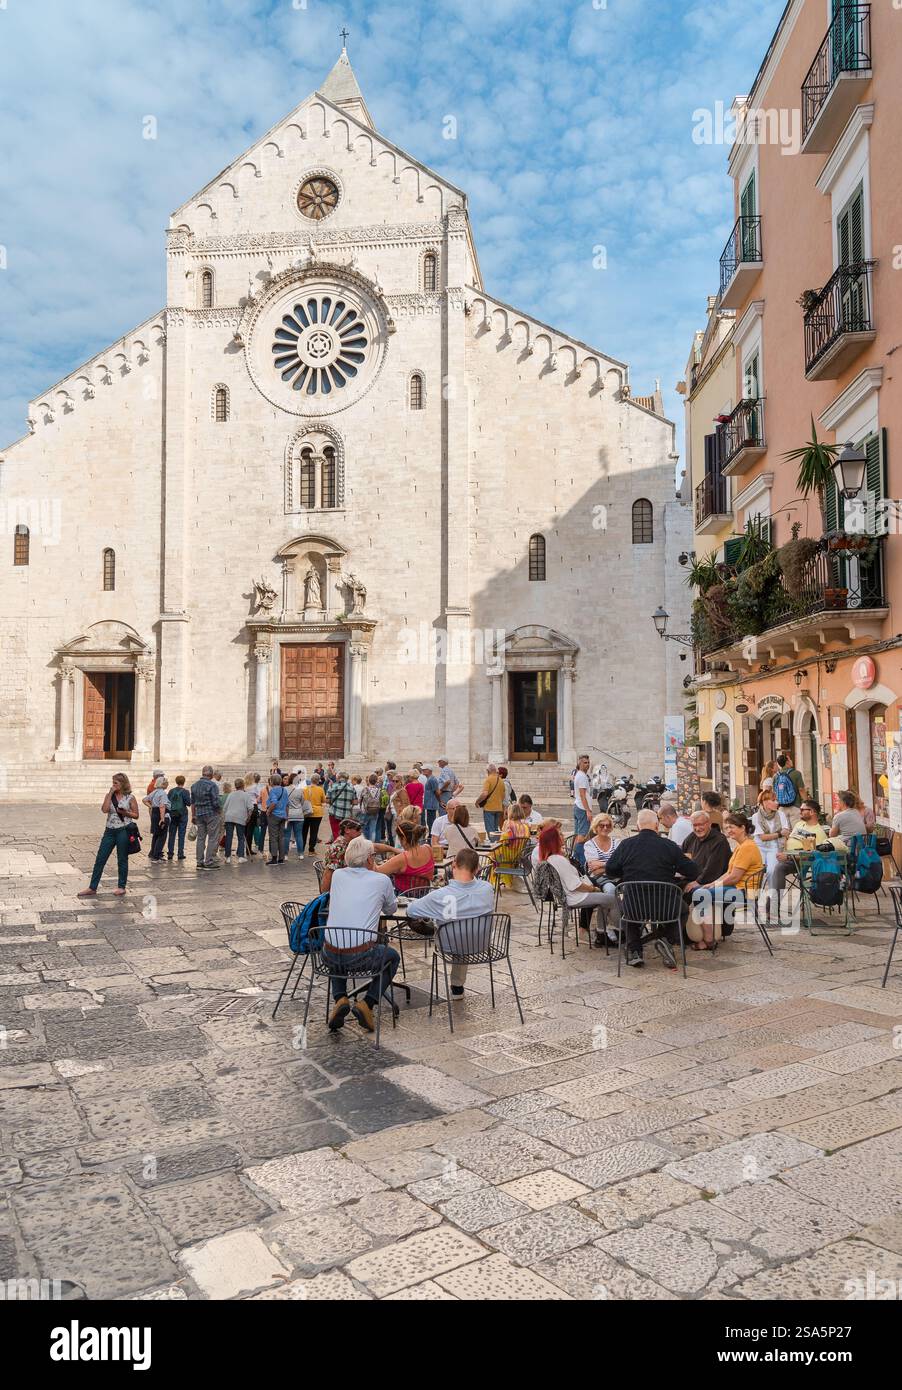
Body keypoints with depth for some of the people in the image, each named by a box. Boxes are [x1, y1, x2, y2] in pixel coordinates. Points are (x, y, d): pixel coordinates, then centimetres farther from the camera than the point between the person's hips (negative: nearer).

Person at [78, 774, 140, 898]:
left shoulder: (130, 797, -2)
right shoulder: (109, 796, 7)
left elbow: (136, 815, 1)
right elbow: (105, 810, -11)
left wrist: (125, 813, -17)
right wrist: (111, 793, -9)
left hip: (124, 831, -4)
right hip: (110, 831, 4)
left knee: (122, 860, 5)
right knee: (100, 859, 3)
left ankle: (121, 887, 18)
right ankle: (92, 888, 9)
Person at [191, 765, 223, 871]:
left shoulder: (194, 785, 7)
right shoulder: (212, 785, -14)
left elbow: (192, 802, 11)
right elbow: (216, 802, -16)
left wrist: (193, 815, 18)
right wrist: (220, 813, -1)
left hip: (199, 814, 7)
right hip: (212, 814, -7)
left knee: (201, 837, 12)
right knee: (213, 838, -1)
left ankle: (200, 862, 14)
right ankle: (209, 862, -2)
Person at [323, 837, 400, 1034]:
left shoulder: (337, 875, 9)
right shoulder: (382, 880, 0)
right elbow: (391, 909, 20)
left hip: (330, 955, 3)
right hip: (361, 956, -3)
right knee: (393, 956, 28)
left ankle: (340, 999, 15)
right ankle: (367, 1004, 11)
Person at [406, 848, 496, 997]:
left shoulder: (439, 896, -29)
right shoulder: (487, 889, -22)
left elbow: (410, 910, -11)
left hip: (451, 948, -3)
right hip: (481, 946, 3)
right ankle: (457, 986, 47)